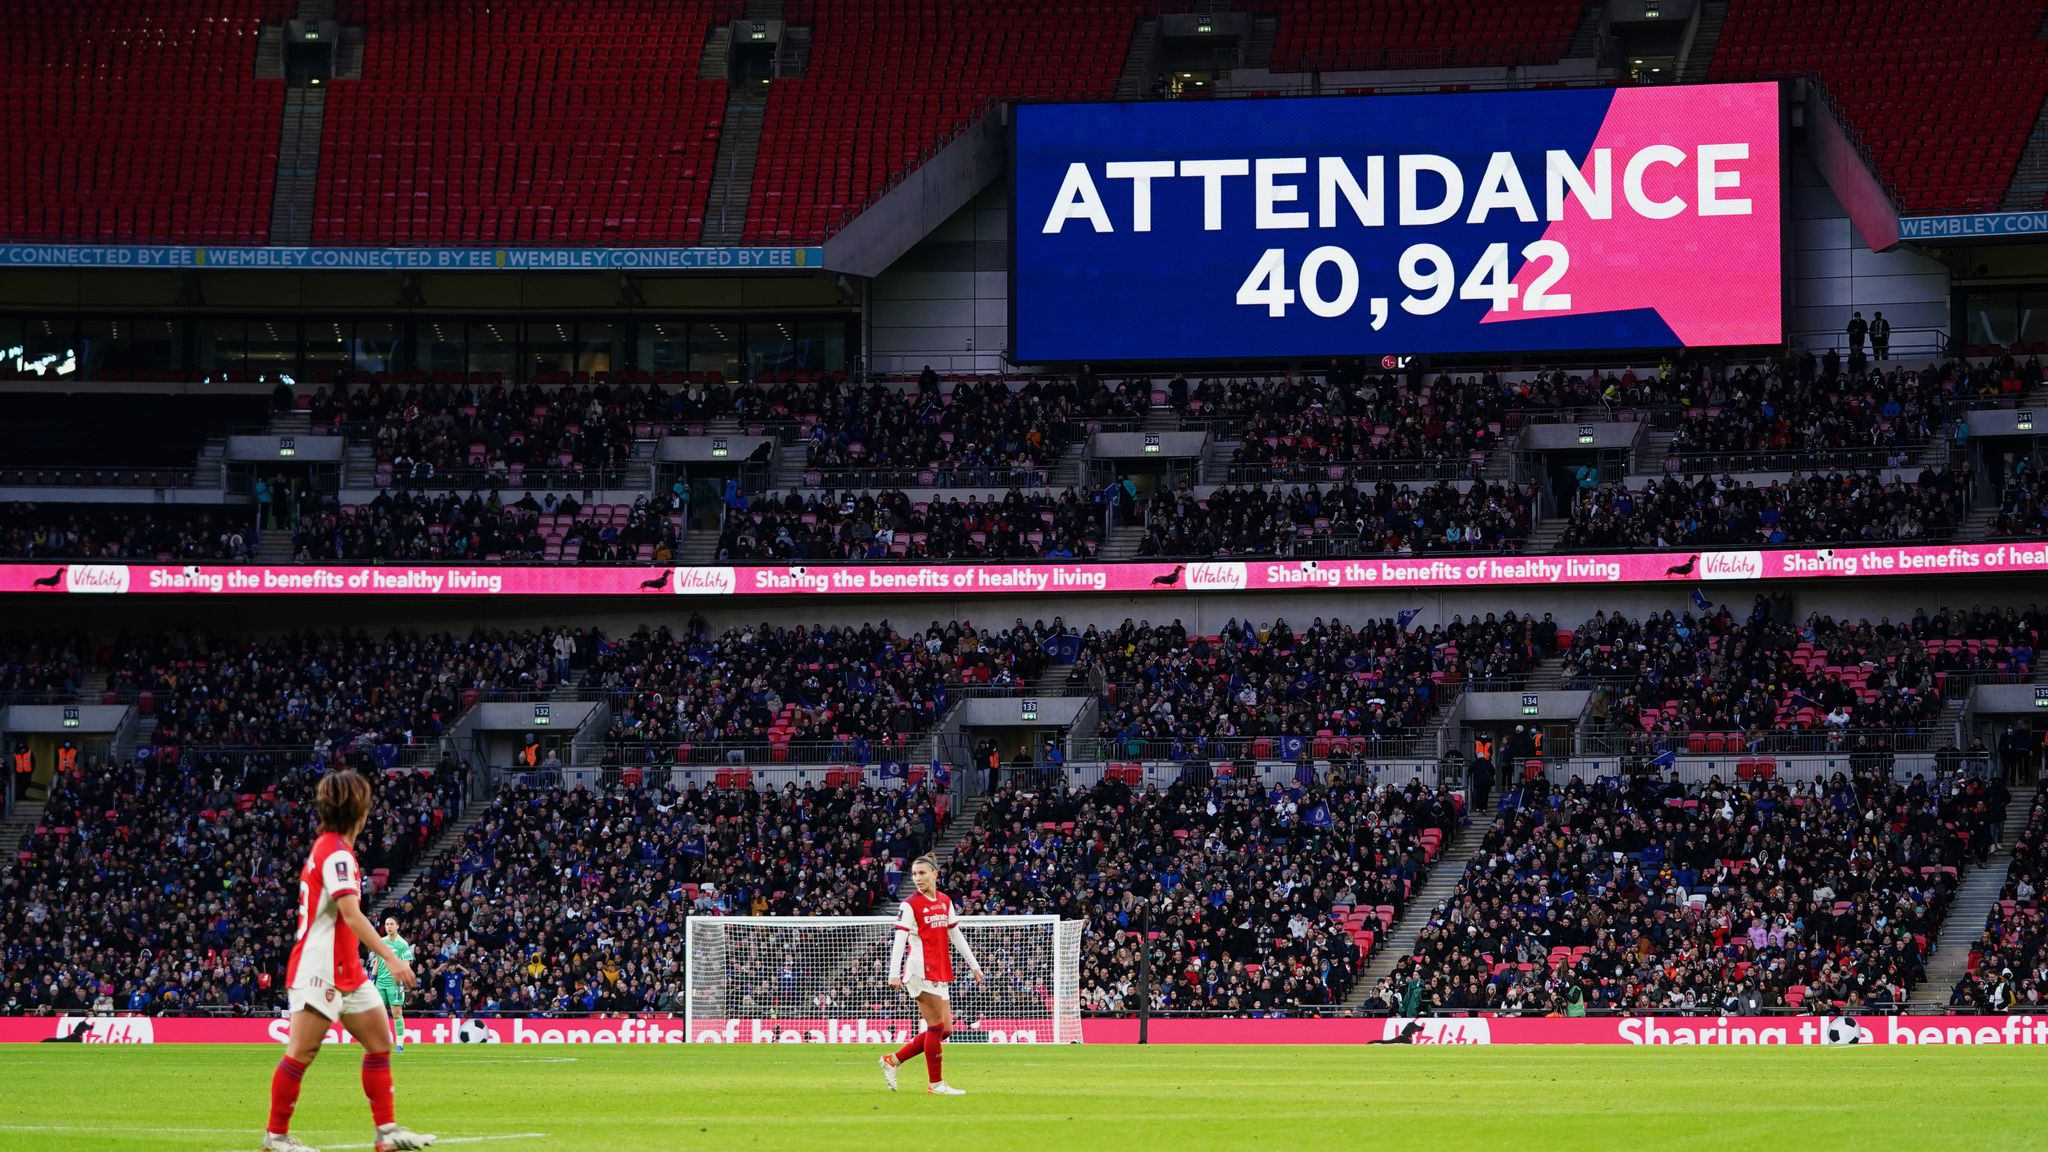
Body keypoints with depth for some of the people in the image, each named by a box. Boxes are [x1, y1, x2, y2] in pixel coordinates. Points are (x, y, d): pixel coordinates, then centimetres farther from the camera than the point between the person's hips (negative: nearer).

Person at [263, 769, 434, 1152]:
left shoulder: (328, 848, 13)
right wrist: (391, 958, -29)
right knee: (302, 1052, -5)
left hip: (346, 971, 10)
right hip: (321, 972, -10)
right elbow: (352, 916, -26)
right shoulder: (336, 854, -17)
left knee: (379, 1041, 7)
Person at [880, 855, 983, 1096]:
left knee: (944, 1030, 6)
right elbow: (899, 940, -14)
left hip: (941, 973, 7)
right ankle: (936, 1083, -1)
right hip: (921, 972, -7)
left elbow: (956, 936, 20)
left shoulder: (945, 902, 13)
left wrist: (973, 964, 20)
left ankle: (893, 1060, 14)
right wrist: (894, 973, -24)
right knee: (937, 1026, -9)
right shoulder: (910, 905, -7)